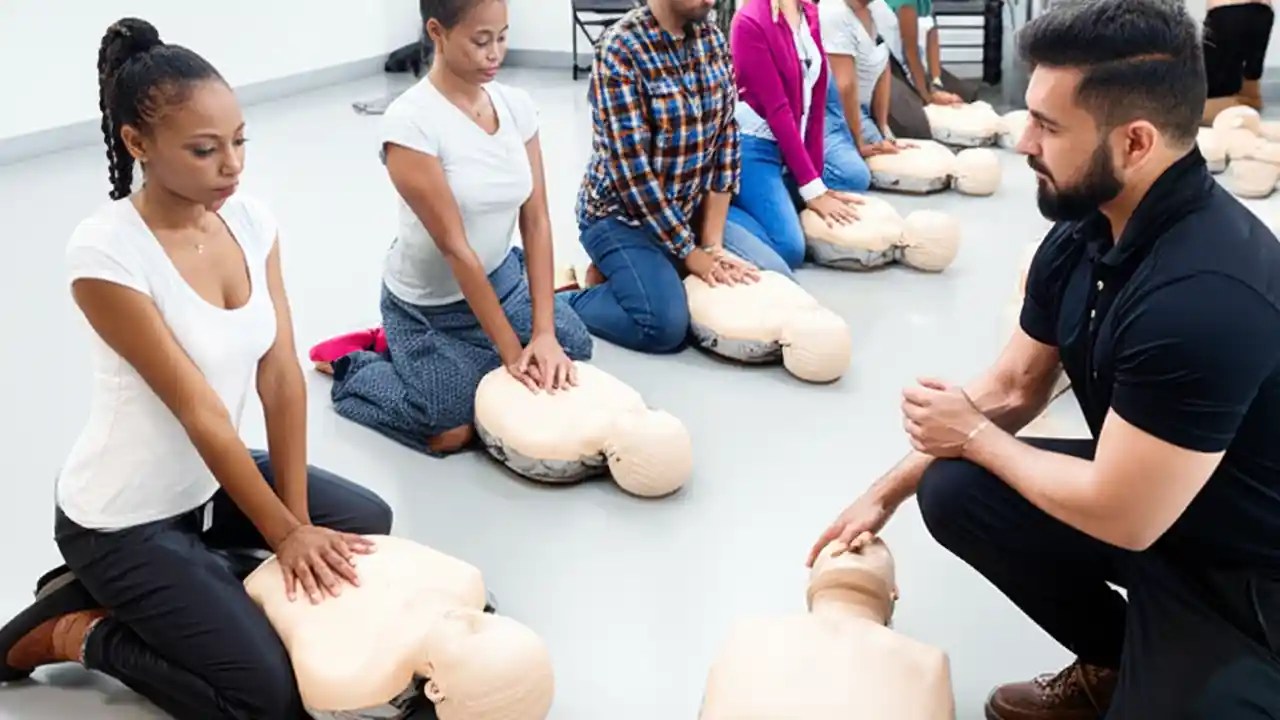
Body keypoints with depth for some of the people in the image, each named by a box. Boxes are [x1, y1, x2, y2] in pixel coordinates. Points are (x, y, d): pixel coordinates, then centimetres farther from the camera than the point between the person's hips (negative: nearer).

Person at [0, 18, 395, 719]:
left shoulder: (249, 219, -7)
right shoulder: (104, 252, -26)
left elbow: (281, 377, -8)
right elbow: (201, 412, -24)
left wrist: (296, 519, -11)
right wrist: (284, 532, -18)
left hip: (210, 479, 7)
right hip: (123, 518, -7)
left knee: (369, 522, 16)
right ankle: (73, 633, 9)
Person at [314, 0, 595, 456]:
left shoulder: (516, 105, -7)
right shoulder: (410, 122, -25)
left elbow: (536, 221, -10)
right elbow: (455, 247, -25)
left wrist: (544, 333, -18)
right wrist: (510, 348, -23)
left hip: (501, 279, 7)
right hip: (429, 307, -6)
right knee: (453, 431, -12)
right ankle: (353, 369, 17)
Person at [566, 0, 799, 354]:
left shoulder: (712, 37, -1)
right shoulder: (620, 49, -21)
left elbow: (727, 139, -2)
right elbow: (632, 170, -23)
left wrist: (712, 242, -8)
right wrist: (691, 253, -18)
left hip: (692, 209, 8)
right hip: (622, 213, -7)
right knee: (667, 325, -26)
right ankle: (563, 300, 1)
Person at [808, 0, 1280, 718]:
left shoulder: (1205, 295, -34)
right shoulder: (1084, 233, -7)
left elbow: (1119, 516, -27)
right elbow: (1012, 387, 5)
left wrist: (974, 436, -12)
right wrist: (886, 492, 5)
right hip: (1145, 495, 8)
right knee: (954, 490, -3)